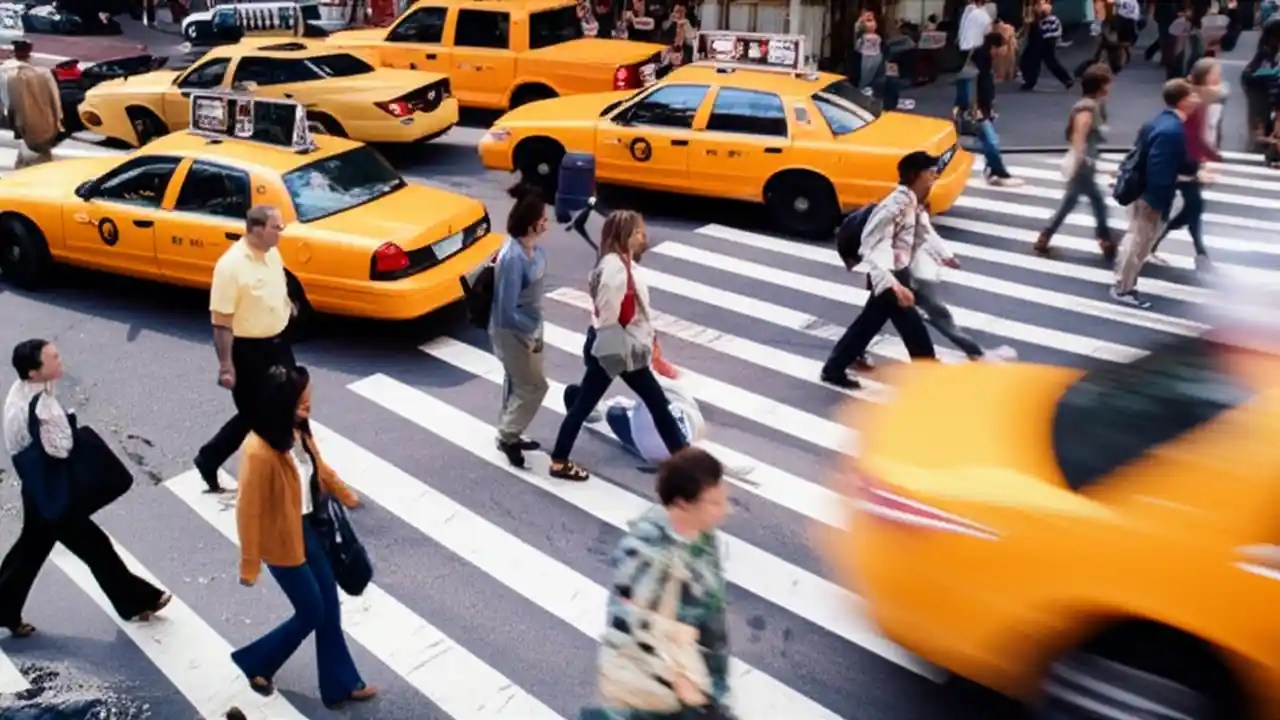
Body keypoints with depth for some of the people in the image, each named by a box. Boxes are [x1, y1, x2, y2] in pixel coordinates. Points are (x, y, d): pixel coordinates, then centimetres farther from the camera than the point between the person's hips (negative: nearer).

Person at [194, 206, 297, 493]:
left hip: (278, 343, 8)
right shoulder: (231, 265, -25)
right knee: (252, 416, 4)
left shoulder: (272, 254, 0)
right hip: (248, 350, -8)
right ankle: (208, 460, 24)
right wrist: (225, 366, -23)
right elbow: (221, 322, -23)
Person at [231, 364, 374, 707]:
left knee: (329, 607, 15)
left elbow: (318, 467, 14)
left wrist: (346, 496, 27)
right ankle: (255, 662, 32)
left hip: (309, 530, 8)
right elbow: (248, 512, -23)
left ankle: (340, 684, 29)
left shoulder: (298, 431, -7)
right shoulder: (258, 452, -32)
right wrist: (250, 565, -16)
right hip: (282, 543, -8)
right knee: (312, 614, 7)